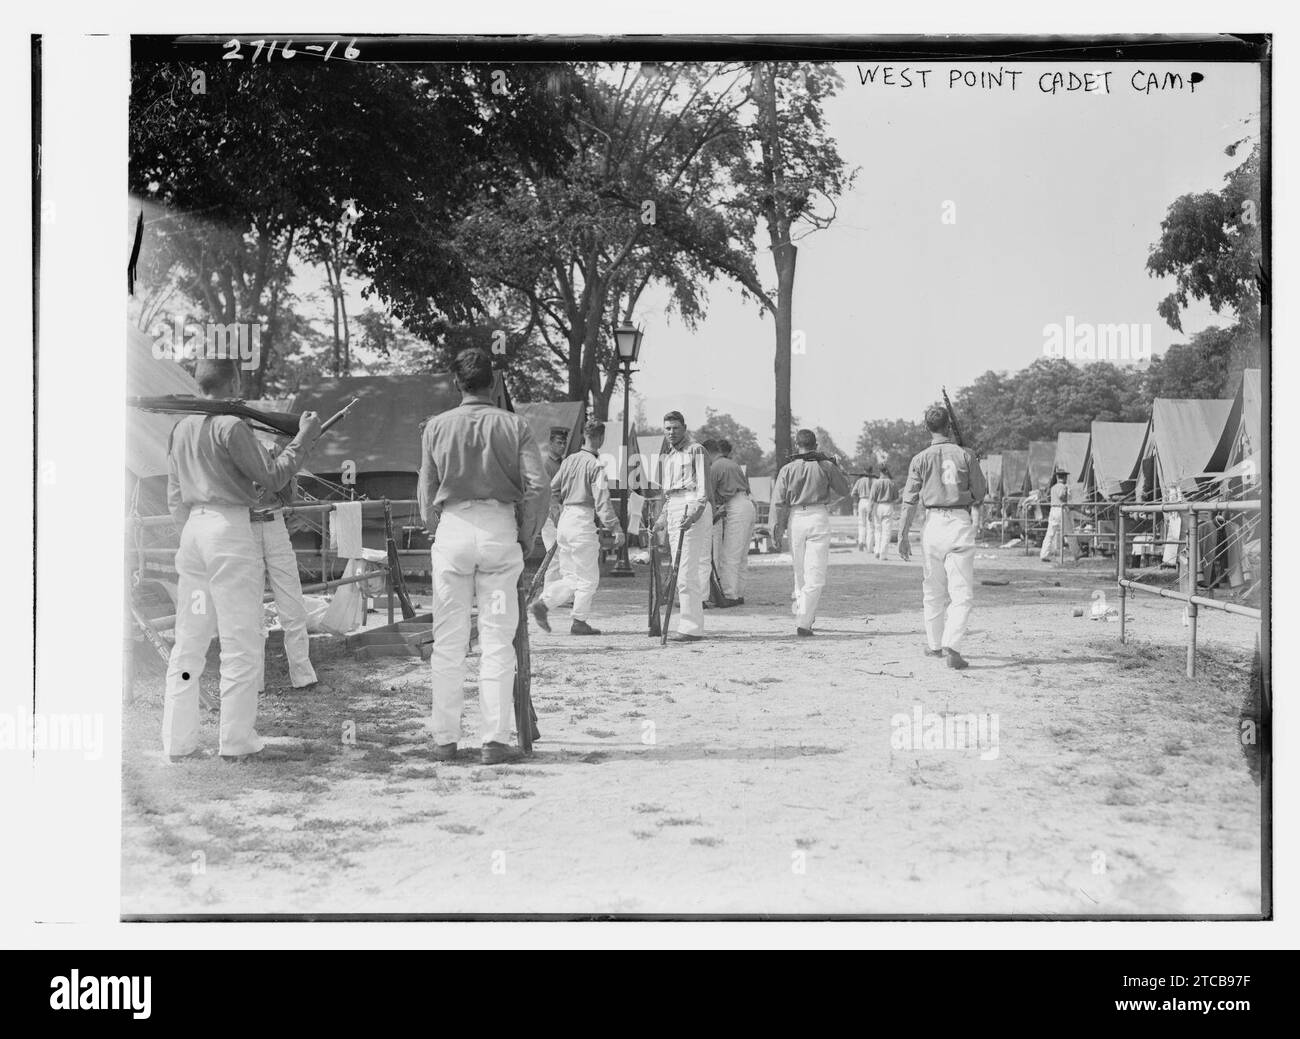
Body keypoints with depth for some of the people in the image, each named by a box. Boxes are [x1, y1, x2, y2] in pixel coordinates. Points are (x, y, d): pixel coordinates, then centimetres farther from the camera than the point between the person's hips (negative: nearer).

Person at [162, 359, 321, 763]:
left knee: (189, 639, 10)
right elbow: (272, 477, -9)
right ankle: (235, 742, 1)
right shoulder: (230, 426, -10)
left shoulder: (181, 429, 14)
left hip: (192, 528, 8)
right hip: (229, 527, -8)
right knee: (241, 641, -1)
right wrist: (304, 438, -1)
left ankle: (178, 742, 11)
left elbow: (175, 499, 17)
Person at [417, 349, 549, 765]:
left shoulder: (437, 426, 3)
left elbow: (426, 490, 5)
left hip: (453, 527, 1)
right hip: (500, 528, 0)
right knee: (497, 640, 3)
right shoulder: (514, 426, 0)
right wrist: (527, 536, 4)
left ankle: (445, 739, 11)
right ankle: (495, 739, 1)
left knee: (448, 641, 7)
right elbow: (539, 487, -7)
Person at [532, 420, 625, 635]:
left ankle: (543, 603, 0)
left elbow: (553, 491, 13)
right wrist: (616, 529, -17)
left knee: (570, 577, 16)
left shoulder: (569, 460, 8)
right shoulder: (596, 465, -11)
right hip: (582, 523, -7)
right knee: (588, 578, 5)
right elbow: (602, 502, -17)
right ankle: (579, 622, 8)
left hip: (564, 520, 7)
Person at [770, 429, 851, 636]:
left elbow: (778, 502, 0)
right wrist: (837, 468, 28)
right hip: (819, 517, -2)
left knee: (800, 572, 17)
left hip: (796, 518, 2)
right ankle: (803, 622, -15)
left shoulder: (787, 469, 4)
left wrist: (777, 533, 3)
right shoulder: (826, 466, 1)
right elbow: (844, 489, 14)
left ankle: (803, 616, 24)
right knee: (815, 574, -4)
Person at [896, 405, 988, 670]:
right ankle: (952, 646, -17)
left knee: (933, 590, 15)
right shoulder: (965, 455, -1)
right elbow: (979, 495, 5)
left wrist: (903, 535, 1)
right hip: (961, 522, -2)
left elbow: (910, 501, -2)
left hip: (933, 522, 2)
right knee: (961, 591, -2)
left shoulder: (921, 459, 1)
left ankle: (936, 645, 26)